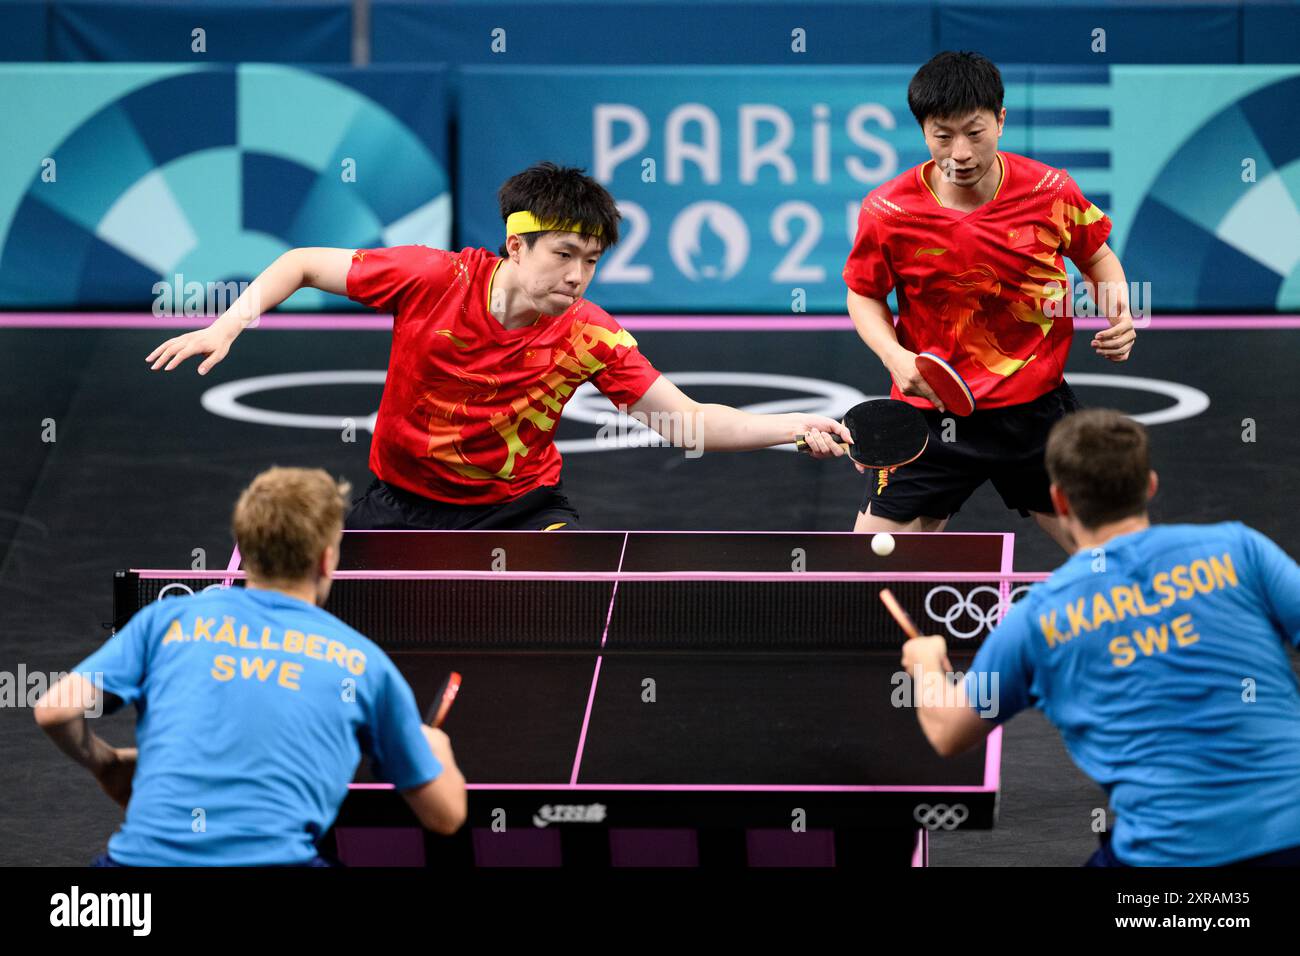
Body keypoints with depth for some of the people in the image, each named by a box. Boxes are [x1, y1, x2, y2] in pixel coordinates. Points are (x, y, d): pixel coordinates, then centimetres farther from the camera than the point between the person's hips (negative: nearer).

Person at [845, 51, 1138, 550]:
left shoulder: (1050, 191, -10)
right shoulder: (888, 210, -13)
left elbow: (1097, 256, 10)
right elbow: (864, 294, 4)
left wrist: (1118, 312, -9)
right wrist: (895, 357, -14)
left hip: (1036, 406, 1)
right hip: (933, 411, -1)